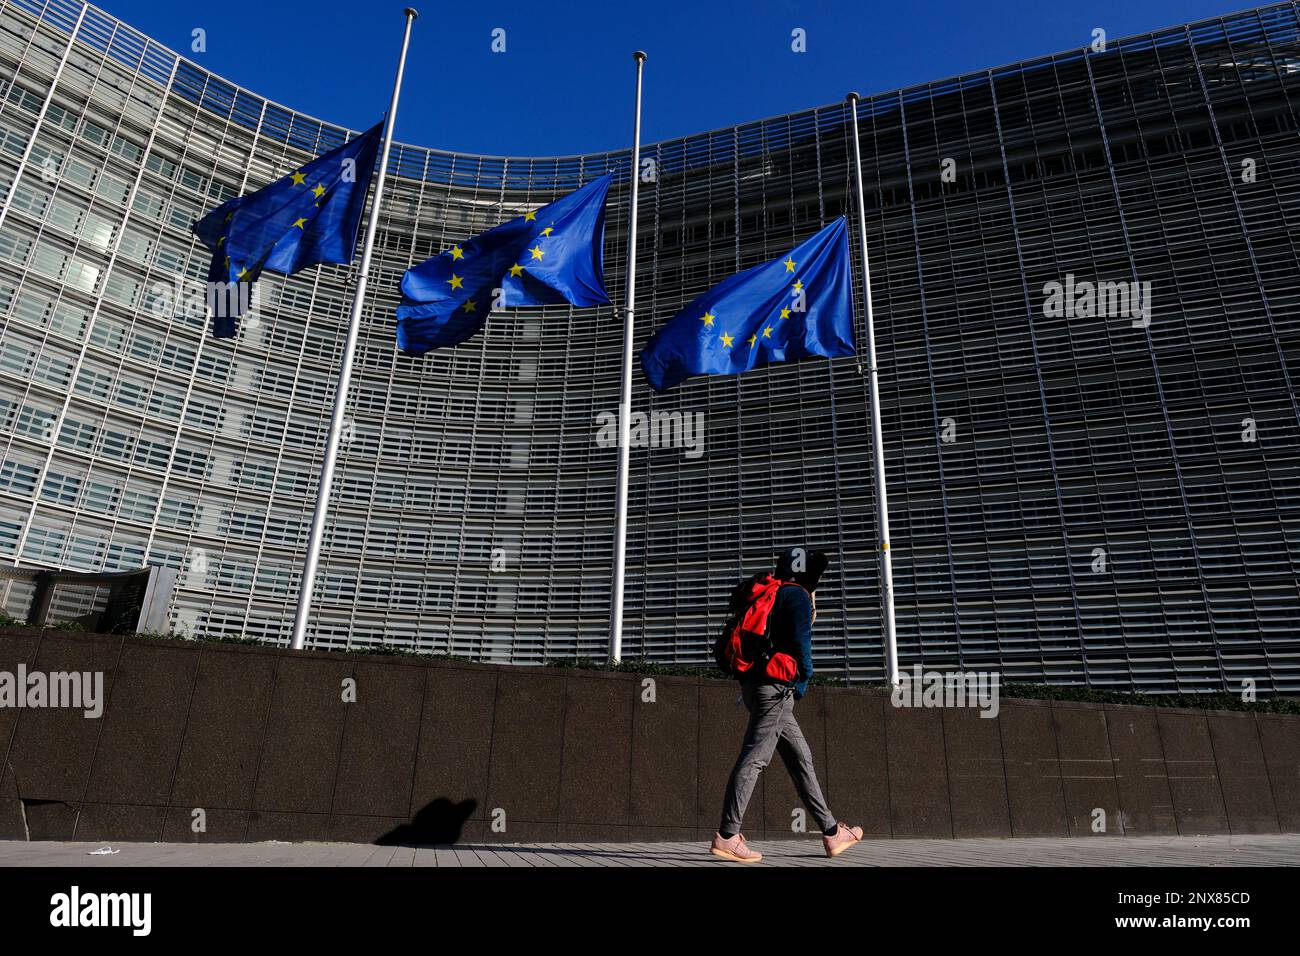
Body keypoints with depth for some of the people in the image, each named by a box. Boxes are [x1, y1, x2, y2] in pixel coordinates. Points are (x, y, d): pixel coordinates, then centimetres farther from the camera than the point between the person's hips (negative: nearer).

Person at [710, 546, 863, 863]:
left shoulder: (773, 596, 23)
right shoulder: (797, 595, -3)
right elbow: (800, 639, -13)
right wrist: (806, 675, 2)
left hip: (756, 685, 9)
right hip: (775, 686, -9)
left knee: (801, 758, 12)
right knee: (754, 757, -9)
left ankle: (831, 832, 18)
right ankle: (727, 835, -7)